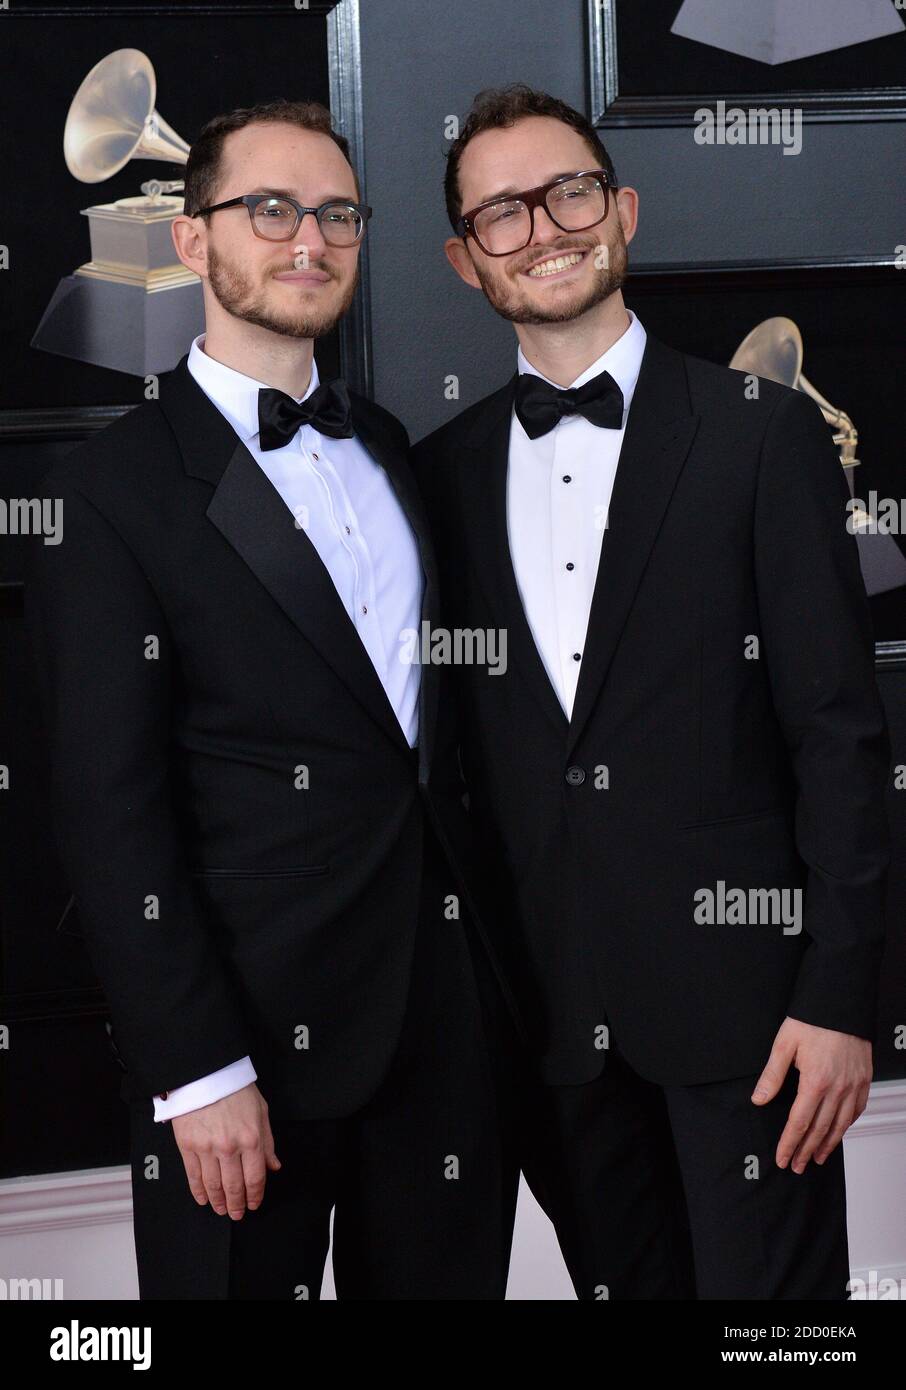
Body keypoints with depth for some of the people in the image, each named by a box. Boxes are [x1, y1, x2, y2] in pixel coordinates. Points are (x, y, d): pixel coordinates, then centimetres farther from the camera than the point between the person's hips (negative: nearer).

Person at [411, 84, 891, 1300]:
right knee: (621, 1280, 13)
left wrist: (840, 995, -10)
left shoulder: (763, 434, -2)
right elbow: (454, 742, 10)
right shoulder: (445, 471, 9)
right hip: (548, 1005, 4)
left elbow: (840, 731, -5)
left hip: (736, 985, -3)